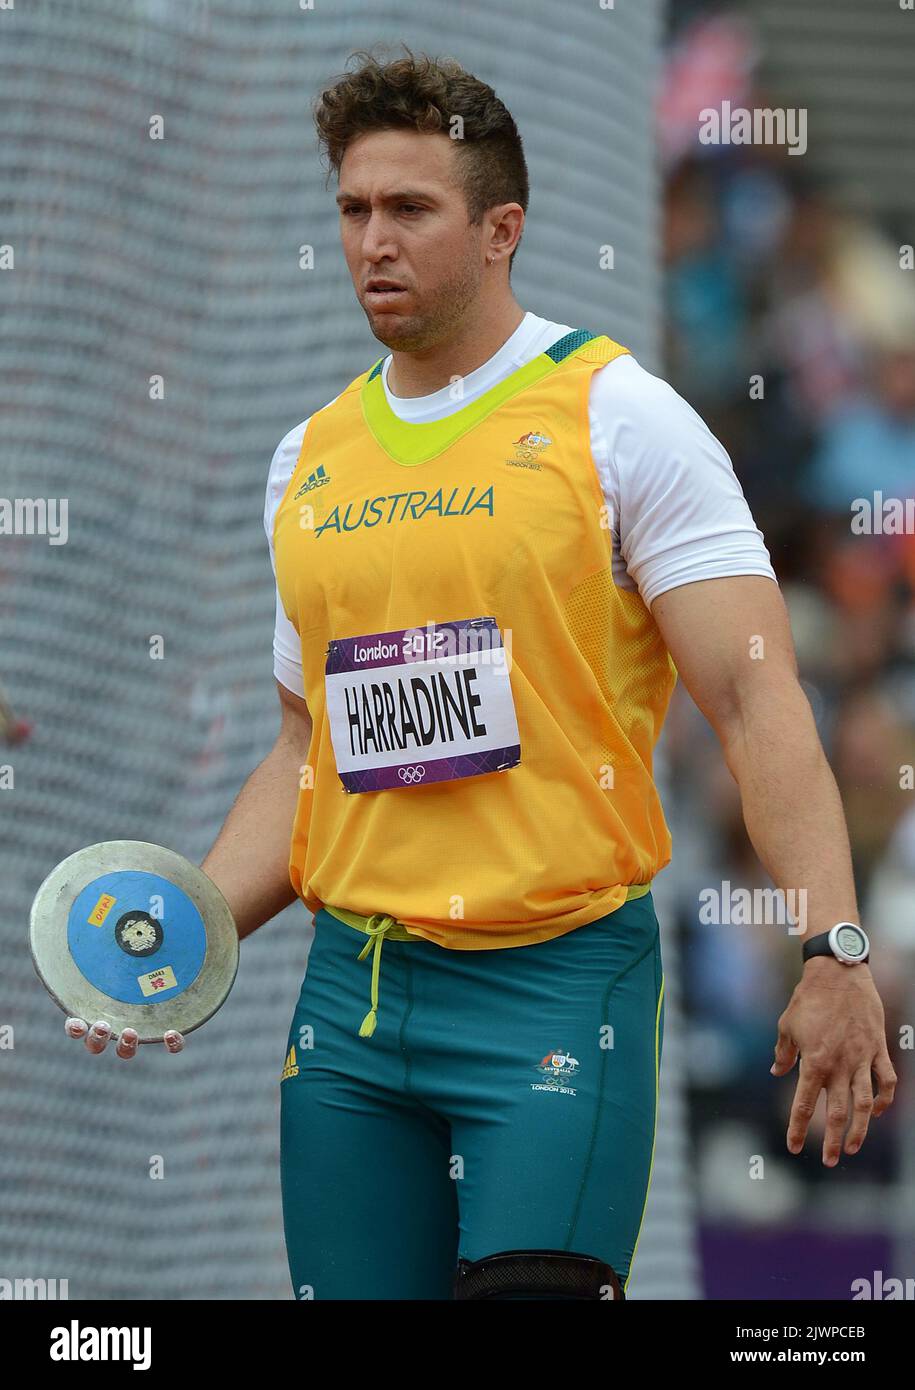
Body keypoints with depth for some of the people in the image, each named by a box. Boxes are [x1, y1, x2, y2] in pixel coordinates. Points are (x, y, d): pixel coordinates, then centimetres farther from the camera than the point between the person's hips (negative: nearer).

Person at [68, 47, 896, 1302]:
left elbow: (755, 698, -9)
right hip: (350, 996, 5)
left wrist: (834, 955, -19)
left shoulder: (617, 417, -3)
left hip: (559, 977, -5)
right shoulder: (310, 459, 14)